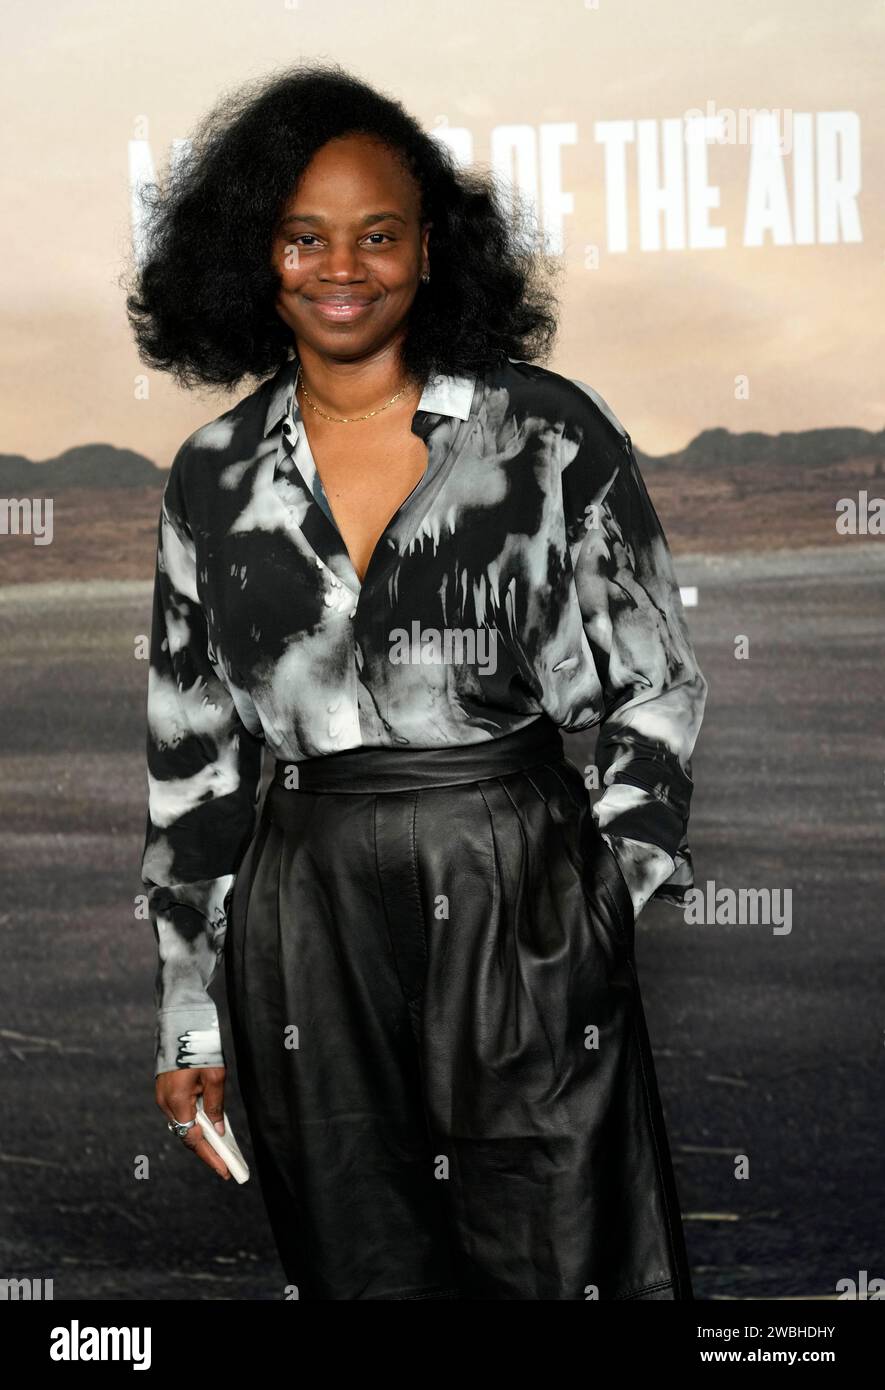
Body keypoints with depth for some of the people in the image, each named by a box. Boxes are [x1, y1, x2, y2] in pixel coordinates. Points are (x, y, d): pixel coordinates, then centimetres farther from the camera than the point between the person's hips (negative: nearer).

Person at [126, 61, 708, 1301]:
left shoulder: (548, 431, -2)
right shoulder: (214, 478, 6)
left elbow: (655, 686, 3)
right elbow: (190, 756, 10)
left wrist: (613, 885, -7)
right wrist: (182, 1019, 9)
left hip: (522, 915, -2)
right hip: (308, 933, 3)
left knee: (560, 1266, 3)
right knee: (366, 1266, 11)